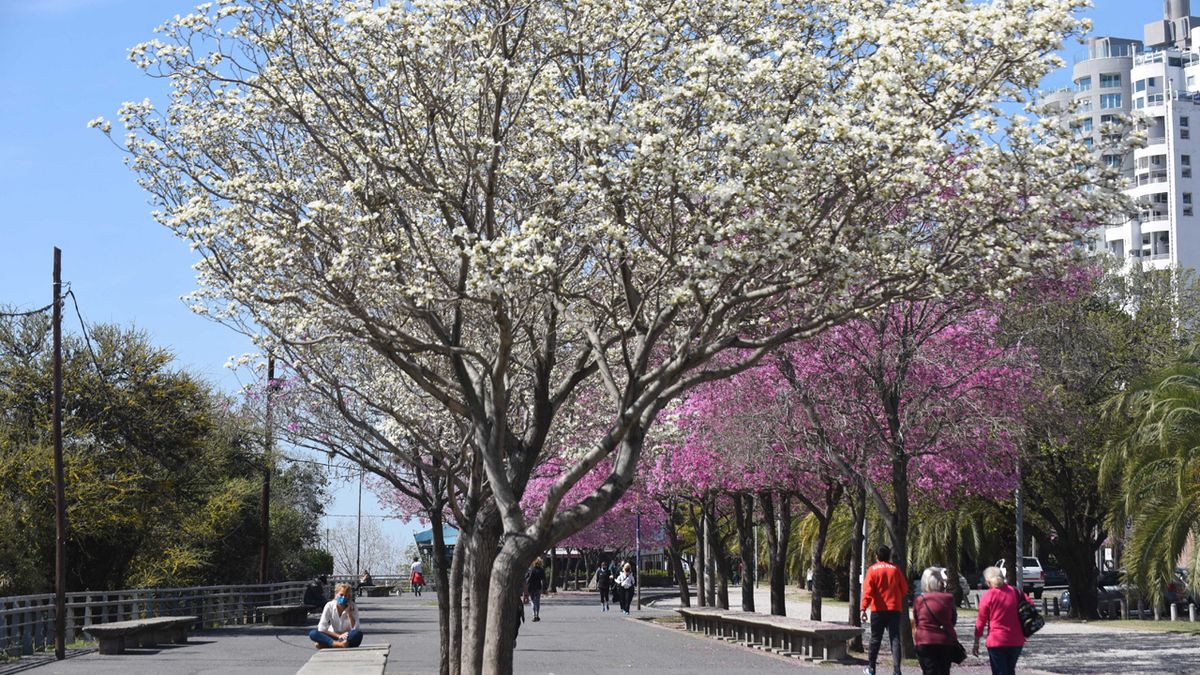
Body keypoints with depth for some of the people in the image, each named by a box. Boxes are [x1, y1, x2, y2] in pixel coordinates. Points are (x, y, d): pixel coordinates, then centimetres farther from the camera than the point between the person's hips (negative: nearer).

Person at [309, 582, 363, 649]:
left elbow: (355, 628, -17)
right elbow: (322, 628, -10)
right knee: (312, 633, -25)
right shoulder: (329, 606, -7)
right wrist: (338, 636, -18)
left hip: (347, 637, 0)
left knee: (358, 633, -35)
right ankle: (338, 644, -43)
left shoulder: (353, 608, -7)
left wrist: (349, 612, -20)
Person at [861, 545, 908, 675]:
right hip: (894, 609, 1)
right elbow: (904, 589, 7)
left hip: (878, 610, -1)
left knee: (875, 639, 11)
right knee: (895, 640, -2)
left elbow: (867, 590, -11)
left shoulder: (872, 570, -2)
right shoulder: (895, 569, 3)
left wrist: (863, 608, -16)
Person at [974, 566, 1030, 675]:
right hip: (1017, 641, 4)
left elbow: (981, 622, -6)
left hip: (996, 642, -4)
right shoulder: (1015, 592, 4)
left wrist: (976, 643, 0)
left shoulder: (987, 596, -7)